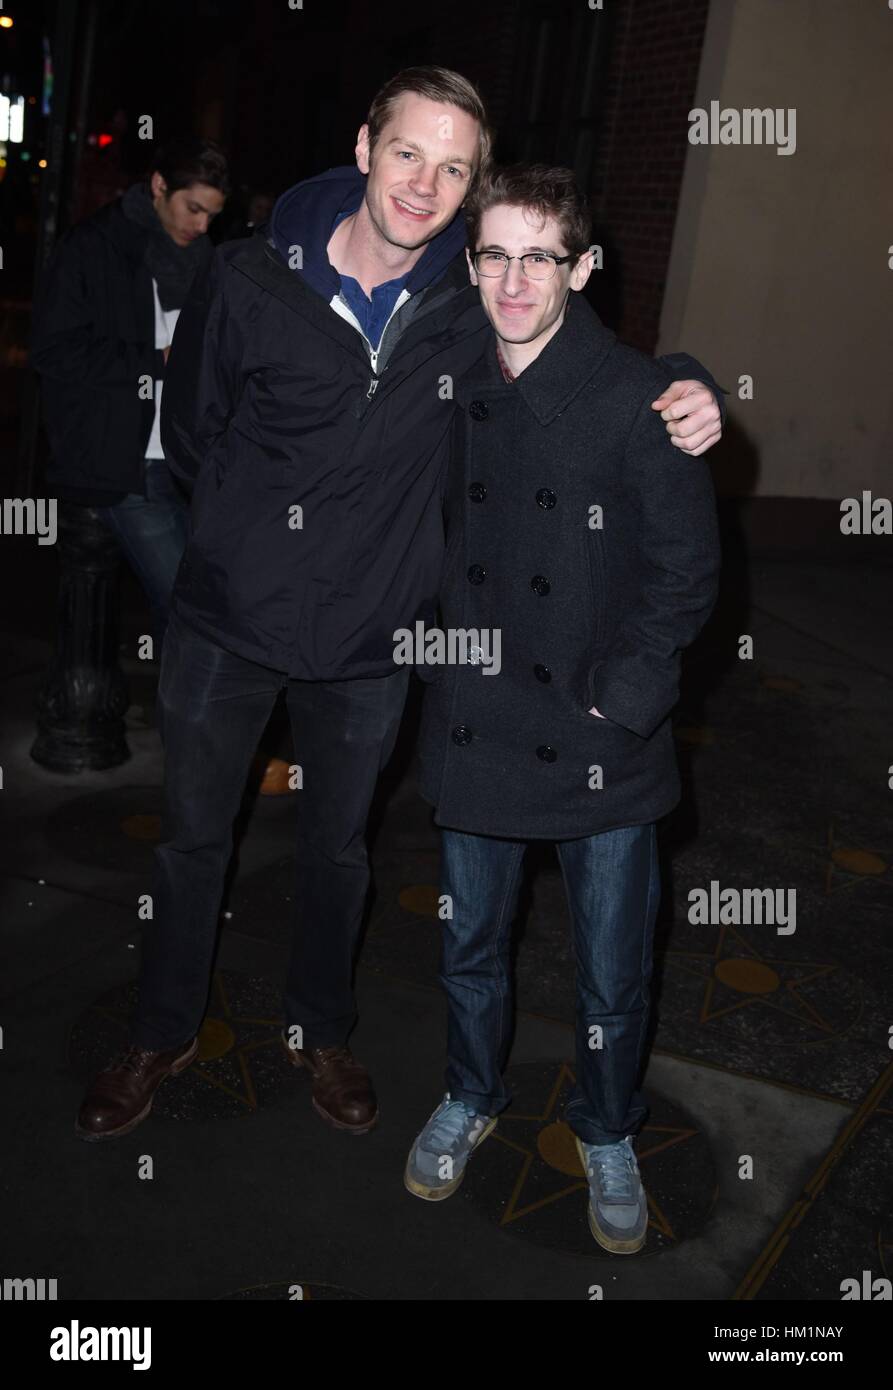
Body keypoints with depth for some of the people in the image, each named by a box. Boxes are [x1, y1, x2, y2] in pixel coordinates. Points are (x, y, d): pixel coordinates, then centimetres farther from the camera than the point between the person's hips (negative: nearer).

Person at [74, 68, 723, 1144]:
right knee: (191, 837, 14)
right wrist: (266, 524, 1)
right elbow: (189, 430, 2)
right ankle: (163, 1035, 39)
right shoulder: (252, 278, -12)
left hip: (369, 640, 1)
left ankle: (319, 1032, 43)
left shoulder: (475, 307, -9)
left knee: (337, 847, 18)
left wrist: (682, 402, -15)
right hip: (229, 619, 0)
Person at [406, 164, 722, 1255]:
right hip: (476, 729, 4)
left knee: (612, 978, 10)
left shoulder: (639, 398, -11)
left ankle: (607, 1133, 38)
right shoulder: (453, 391, 2)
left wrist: (617, 702, -11)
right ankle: (470, 1097, 45)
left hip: (600, 745, -3)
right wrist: (449, 664, 7)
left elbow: (688, 573, -8)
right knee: (469, 946, 19)